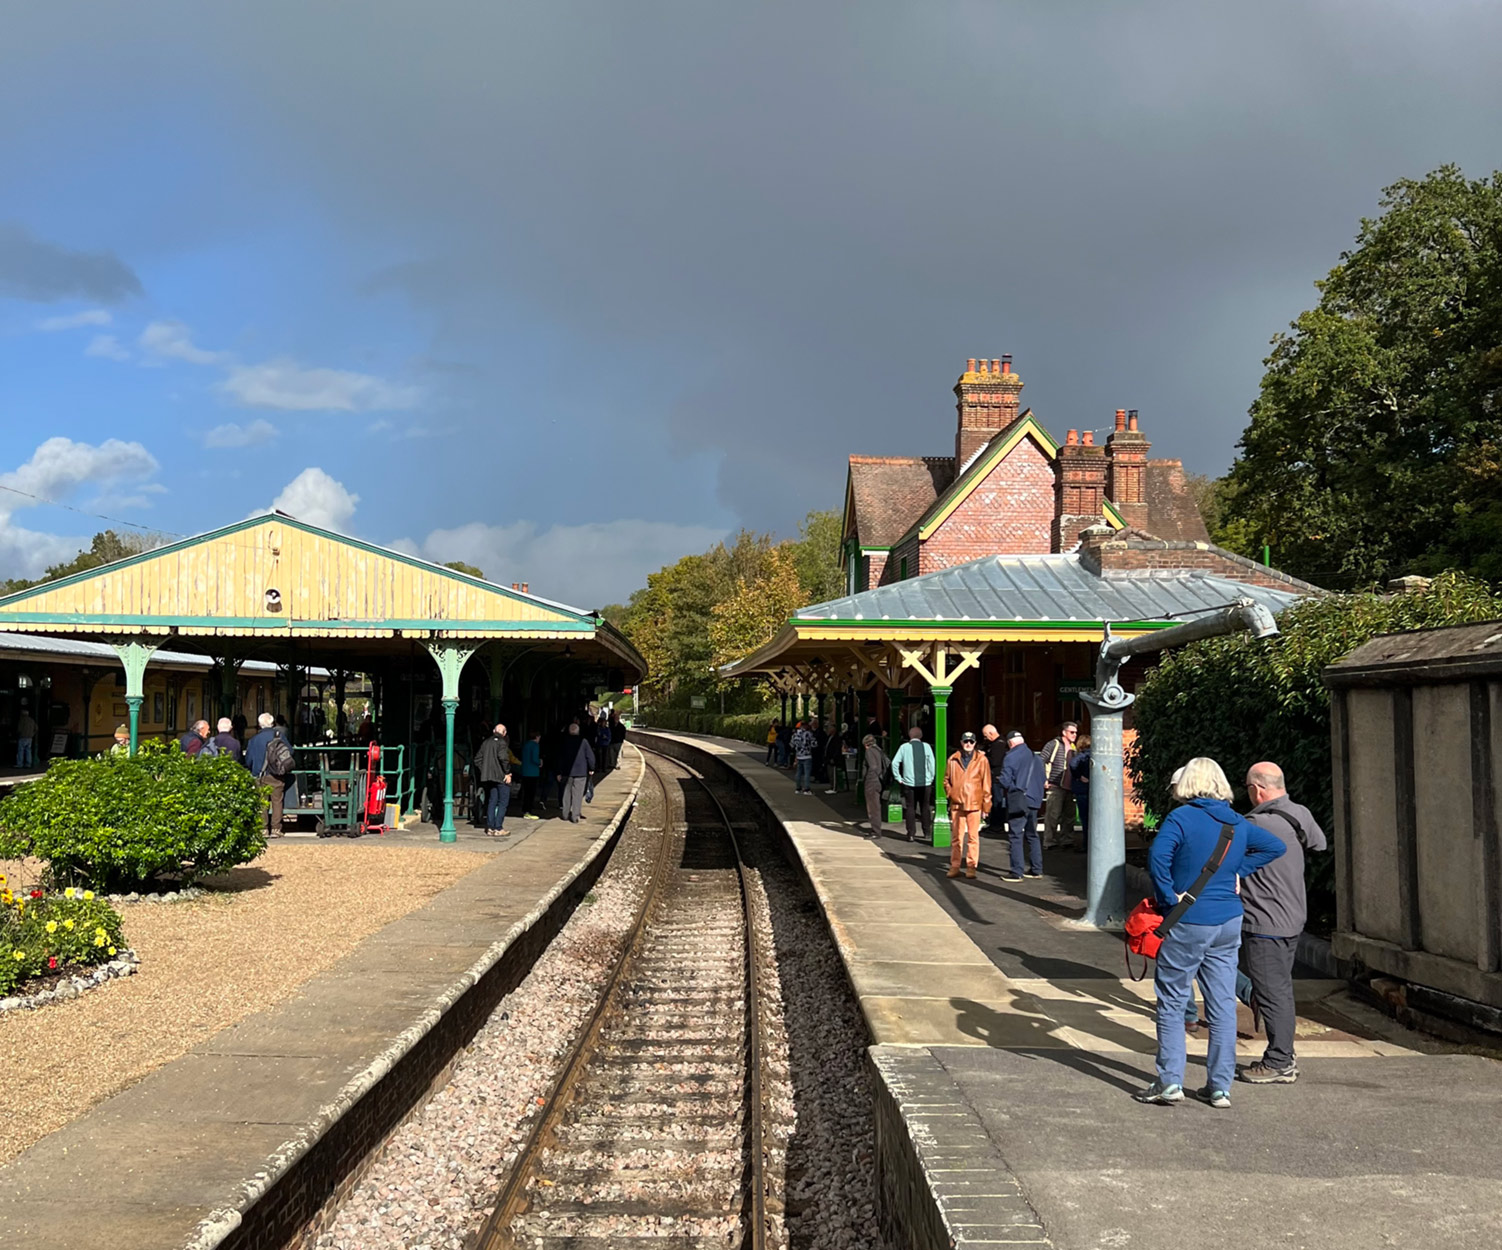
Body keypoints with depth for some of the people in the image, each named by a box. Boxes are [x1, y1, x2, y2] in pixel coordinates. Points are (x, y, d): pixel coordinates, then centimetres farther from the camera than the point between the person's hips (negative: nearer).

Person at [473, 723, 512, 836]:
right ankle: (498, 828, -5)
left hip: (489, 776, 6)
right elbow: (503, 757, -24)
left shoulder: (486, 742, 12)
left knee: (492, 802, 13)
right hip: (501, 776, -6)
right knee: (503, 802, 0)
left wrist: (484, 771, 12)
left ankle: (490, 828, 12)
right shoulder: (502, 742, -9)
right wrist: (507, 772, -16)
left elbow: (477, 759, 10)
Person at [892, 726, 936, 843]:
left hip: (909, 782, -1)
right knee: (925, 808, 11)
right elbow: (932, 763, -1)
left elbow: (895, 763, -5)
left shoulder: (904, 747, 1)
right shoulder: (926, 747, 1)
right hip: (925, 782, 1)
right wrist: (931, 778, 9)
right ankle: (927, 833, 14)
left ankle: (911, 834, 1)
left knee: (910, 808, 4)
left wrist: (899, 778, 2)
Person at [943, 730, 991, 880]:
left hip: (974, 804, -2)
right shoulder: (953, 760, 7)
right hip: (956, 804, 2)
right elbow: (946, 779, 18)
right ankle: (954, 866, 12)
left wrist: (986, 805, -1)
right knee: (956, 837, 6)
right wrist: (950, 793, 4)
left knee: (973, 836, 1)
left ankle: (971, 866, 7)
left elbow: (986, 783, 1)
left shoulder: (982, 760, 0)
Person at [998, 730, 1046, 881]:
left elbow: (1005, 781, -13)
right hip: (1034, 801, 7)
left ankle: (1017, 872, -5)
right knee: (1032, 835, 17)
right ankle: (1037, 869, 20)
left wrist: (1007, 790, 7)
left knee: (1015, 836, -3)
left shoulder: (1010, 757, -11)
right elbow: (1042, 779, 16)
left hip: (1018, 802, -7)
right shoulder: (1036, 757, 11)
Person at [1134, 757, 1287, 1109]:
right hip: (1228, 922, 5)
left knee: (1172, 1002, 4)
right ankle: (1220, 1088, 14)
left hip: (1187, 922, -5)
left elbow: (1157, 856, -25)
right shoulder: (1238, 823, 7)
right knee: (1223, 1005, 9)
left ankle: (1170, 1082, 3)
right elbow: (1277, 847, 18)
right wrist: (1237, 870, 12)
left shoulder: (1181, 817, -10)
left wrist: (1168, 900, -14)